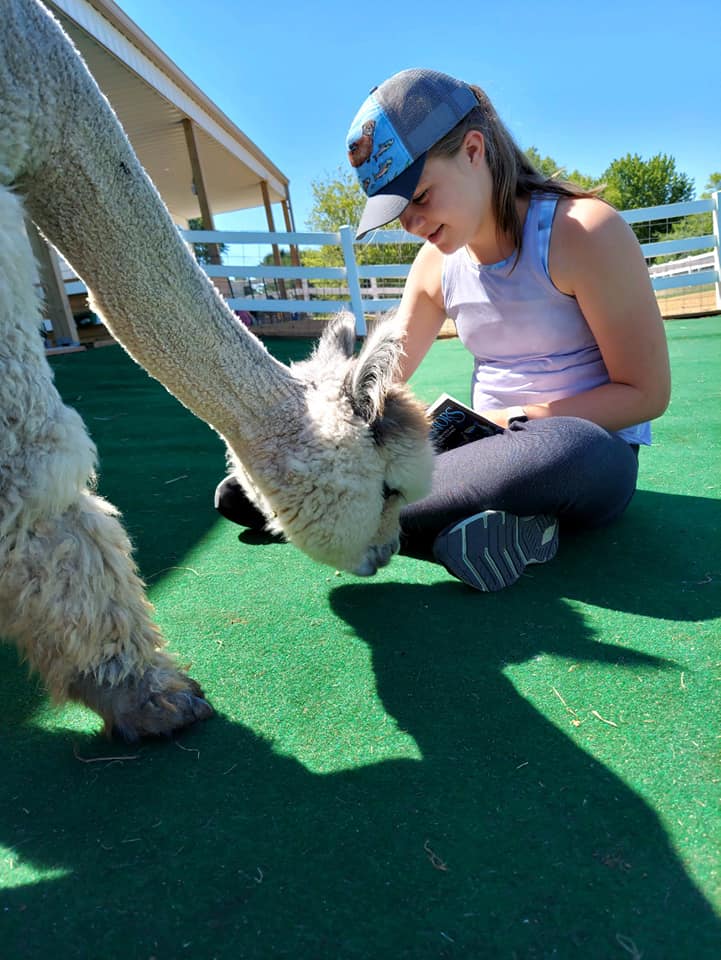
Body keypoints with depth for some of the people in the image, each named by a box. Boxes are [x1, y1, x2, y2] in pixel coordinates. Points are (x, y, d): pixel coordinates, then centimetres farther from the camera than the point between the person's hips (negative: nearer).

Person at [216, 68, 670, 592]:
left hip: (593, 456, -4)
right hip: (496, 448, 5)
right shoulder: (435, 264, 4)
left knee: (569, 449, -42)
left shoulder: (582, 231, -13)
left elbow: (646, 393, -12)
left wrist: (510, 421, -19)